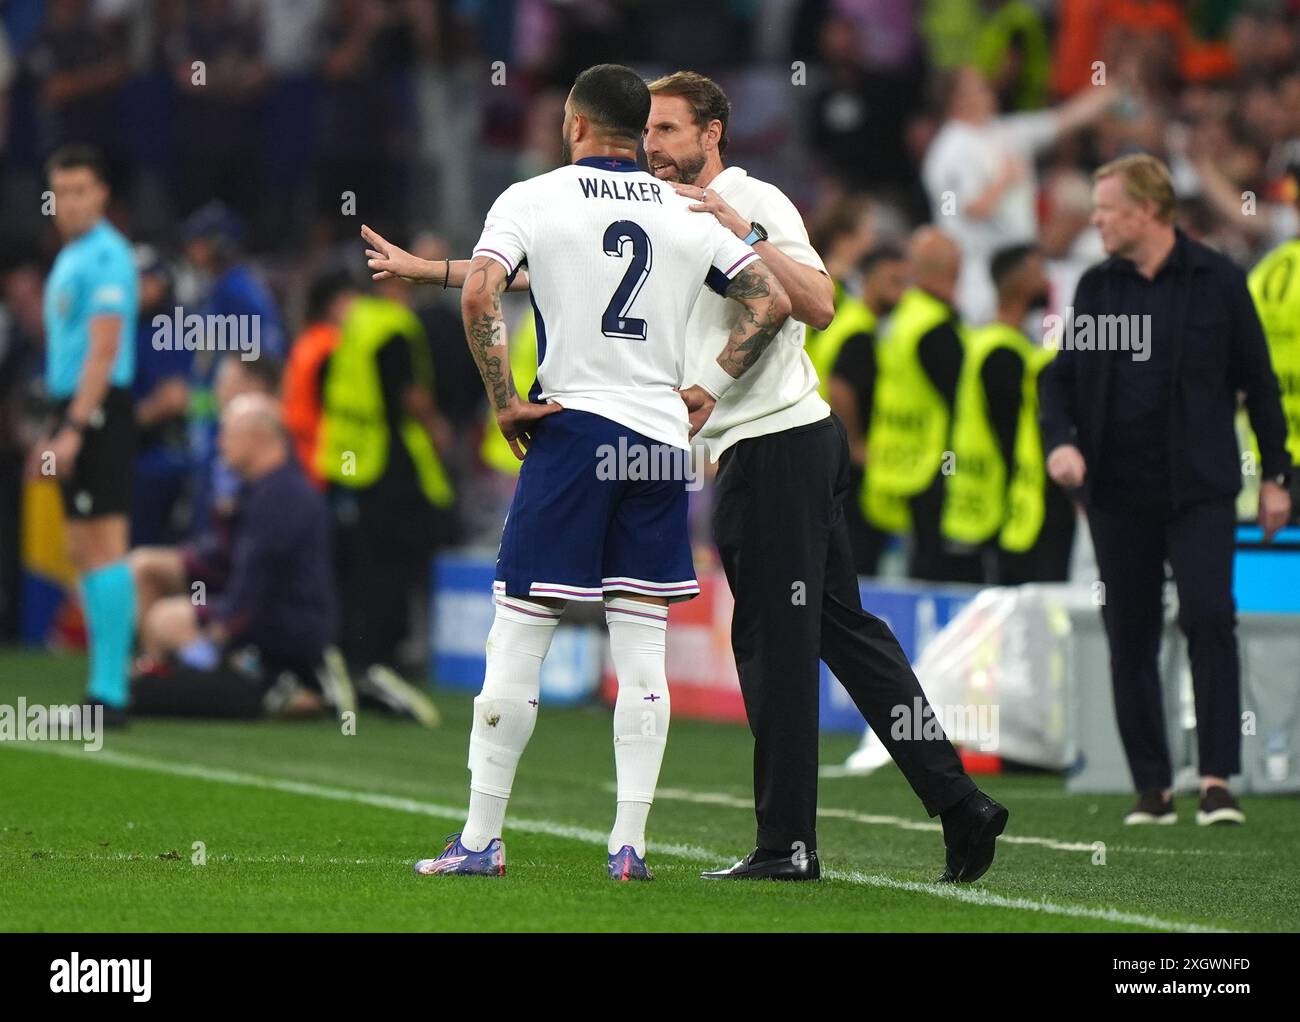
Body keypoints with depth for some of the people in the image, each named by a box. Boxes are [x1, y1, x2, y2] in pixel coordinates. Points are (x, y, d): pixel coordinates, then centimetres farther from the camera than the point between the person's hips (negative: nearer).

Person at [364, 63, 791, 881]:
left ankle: (481, 838, 3)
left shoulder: (533, 199, 0)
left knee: (518, 638, 1)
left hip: (572, 424, -3)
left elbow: (479, 295, -14)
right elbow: (773, 301, 8)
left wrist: (505, 401, -6)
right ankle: (630, 843, 1)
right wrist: (705, 390, 11)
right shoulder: (693, 213, 9)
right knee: (642, 648, 5)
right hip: (661, 436, 3)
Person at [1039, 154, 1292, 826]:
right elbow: (1061, 376, 13)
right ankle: (1152, 789, 11)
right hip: (1117, 491, 4)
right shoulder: (1096, 287, 8)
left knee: (1208, 620, -14)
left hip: (1199, 487, -4)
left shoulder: (1218, 283, -1)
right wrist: (1060, 440, -7)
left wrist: (1275, 475, 4)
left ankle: (1218, 781, -13)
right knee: (1130, 638, 4)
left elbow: (1257, 381, 5)